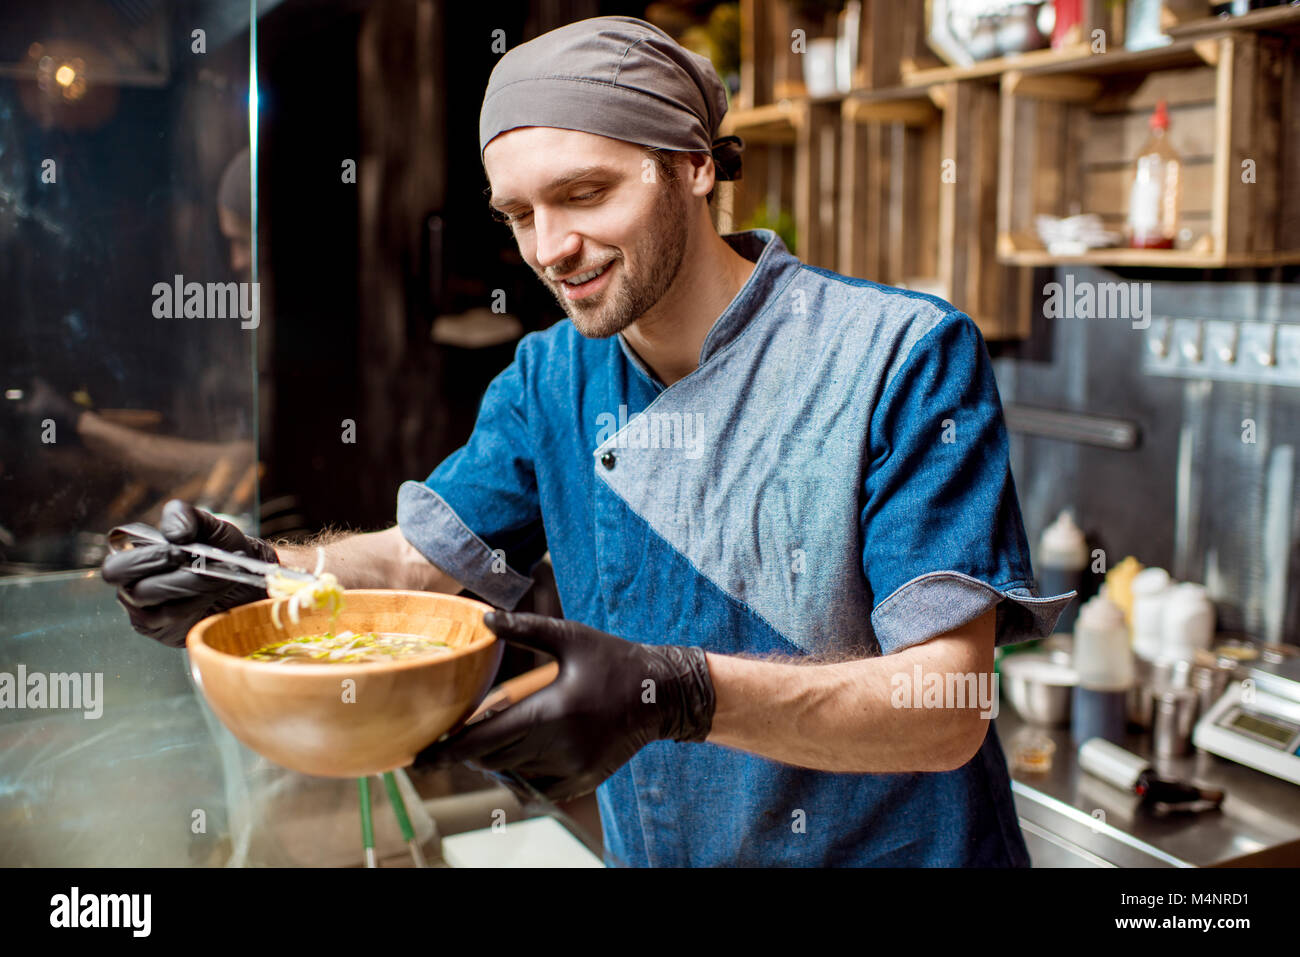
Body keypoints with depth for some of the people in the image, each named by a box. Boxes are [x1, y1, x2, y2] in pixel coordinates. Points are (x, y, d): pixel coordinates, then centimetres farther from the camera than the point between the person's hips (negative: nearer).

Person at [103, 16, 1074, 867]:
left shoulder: (904, 356, -21)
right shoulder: (551, 379, -3)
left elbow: (944, 709, -25)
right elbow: (411, 560, 1)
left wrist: (678, 696, -40)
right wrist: (266, 573, -20)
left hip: (889, 846, -4)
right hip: (646, 846, 5)